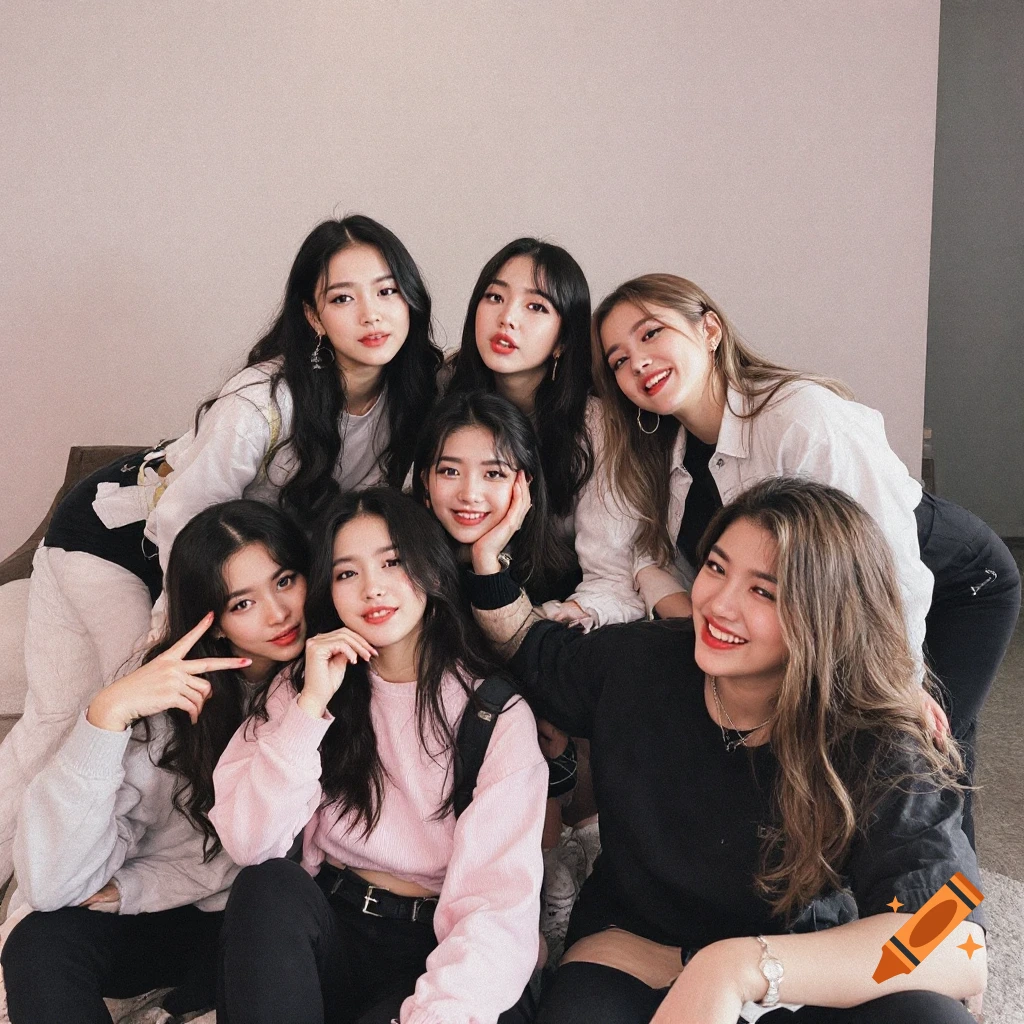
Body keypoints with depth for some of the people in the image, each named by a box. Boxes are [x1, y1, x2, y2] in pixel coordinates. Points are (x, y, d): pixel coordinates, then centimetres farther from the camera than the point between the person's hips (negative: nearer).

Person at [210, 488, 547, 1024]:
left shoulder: (498, 715, -5)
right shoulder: (303, 688, 6)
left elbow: (499, 902, -17)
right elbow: (248, 844, -7)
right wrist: (311, 705, -15)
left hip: (438, 950, -3)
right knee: (268, 886, -28)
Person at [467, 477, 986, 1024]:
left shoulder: (876, 752, -20)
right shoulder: (636, 662, -10)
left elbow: (959, 949, -33)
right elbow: (530, 649, 13)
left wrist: (746, 966, -43)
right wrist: (487, 556, -6)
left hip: (797, 978, -1)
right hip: (634, 950, 1)